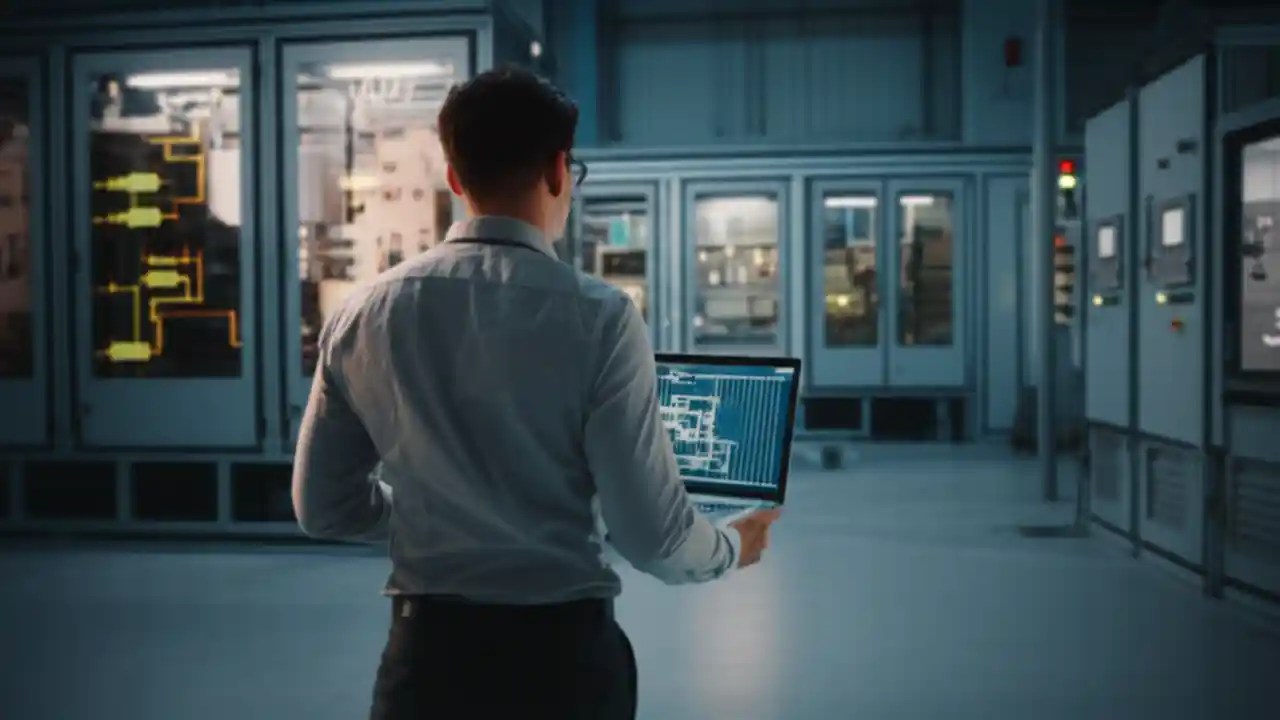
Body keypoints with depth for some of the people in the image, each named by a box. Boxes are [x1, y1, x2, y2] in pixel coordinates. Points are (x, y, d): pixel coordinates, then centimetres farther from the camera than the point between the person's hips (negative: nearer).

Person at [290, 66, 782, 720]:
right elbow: (650, 534, -12)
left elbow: (322, 508, 6)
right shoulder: (597, 317, -14)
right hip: (561, 652, -2)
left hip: (426, 652, 2)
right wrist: (733, 548, 9)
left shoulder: (362, 317, -3)